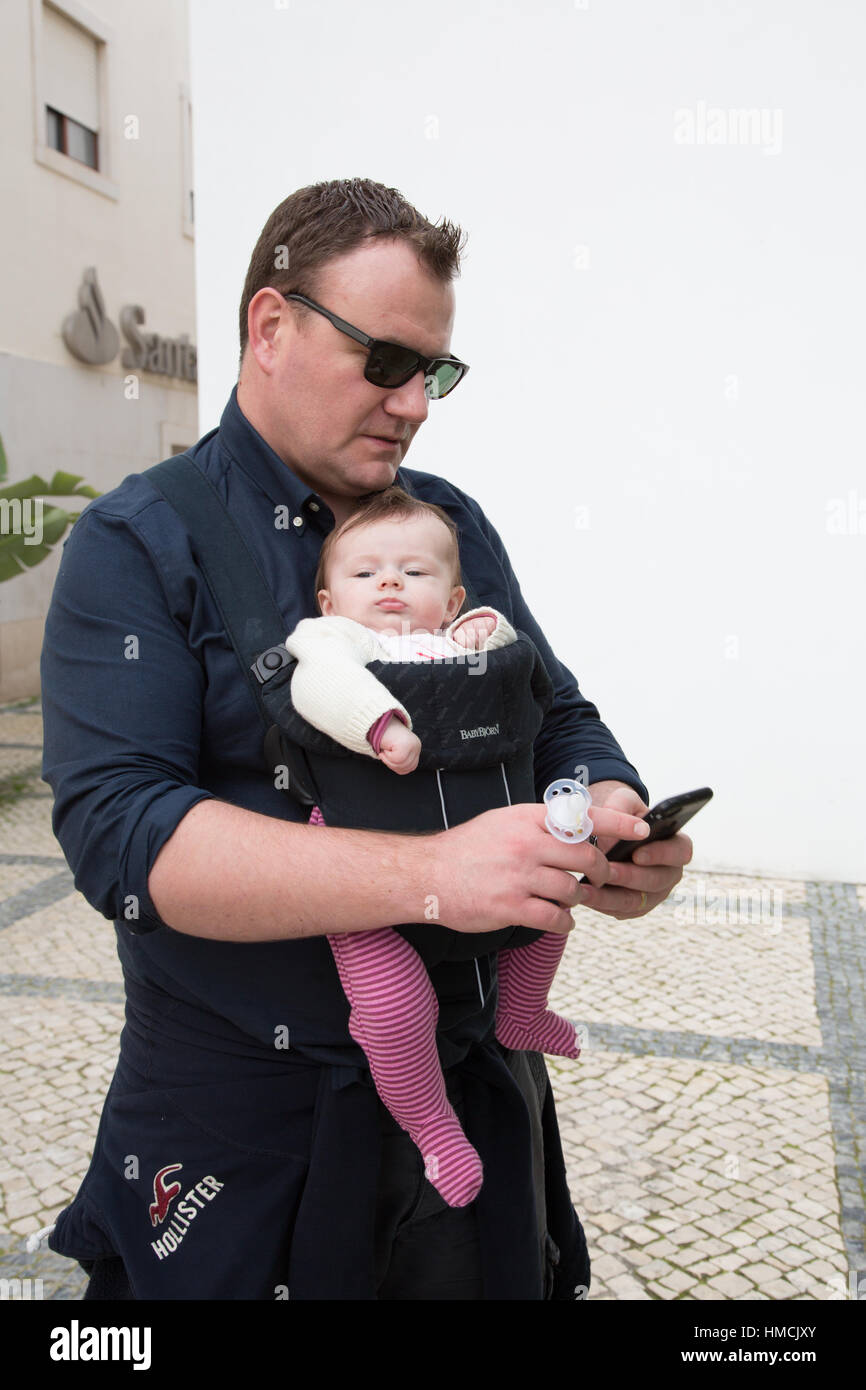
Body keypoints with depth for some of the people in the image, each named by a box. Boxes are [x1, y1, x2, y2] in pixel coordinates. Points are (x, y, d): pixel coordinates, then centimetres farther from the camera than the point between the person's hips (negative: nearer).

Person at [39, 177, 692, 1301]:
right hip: (241, 1124, -4)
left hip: (471, 1085, 5)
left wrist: (610, 822, -14)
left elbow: (560, 719, 10)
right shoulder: (137, 545, -10)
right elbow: (117, 829, -22)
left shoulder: (455, 522, 6)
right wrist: (431, 876, -31)